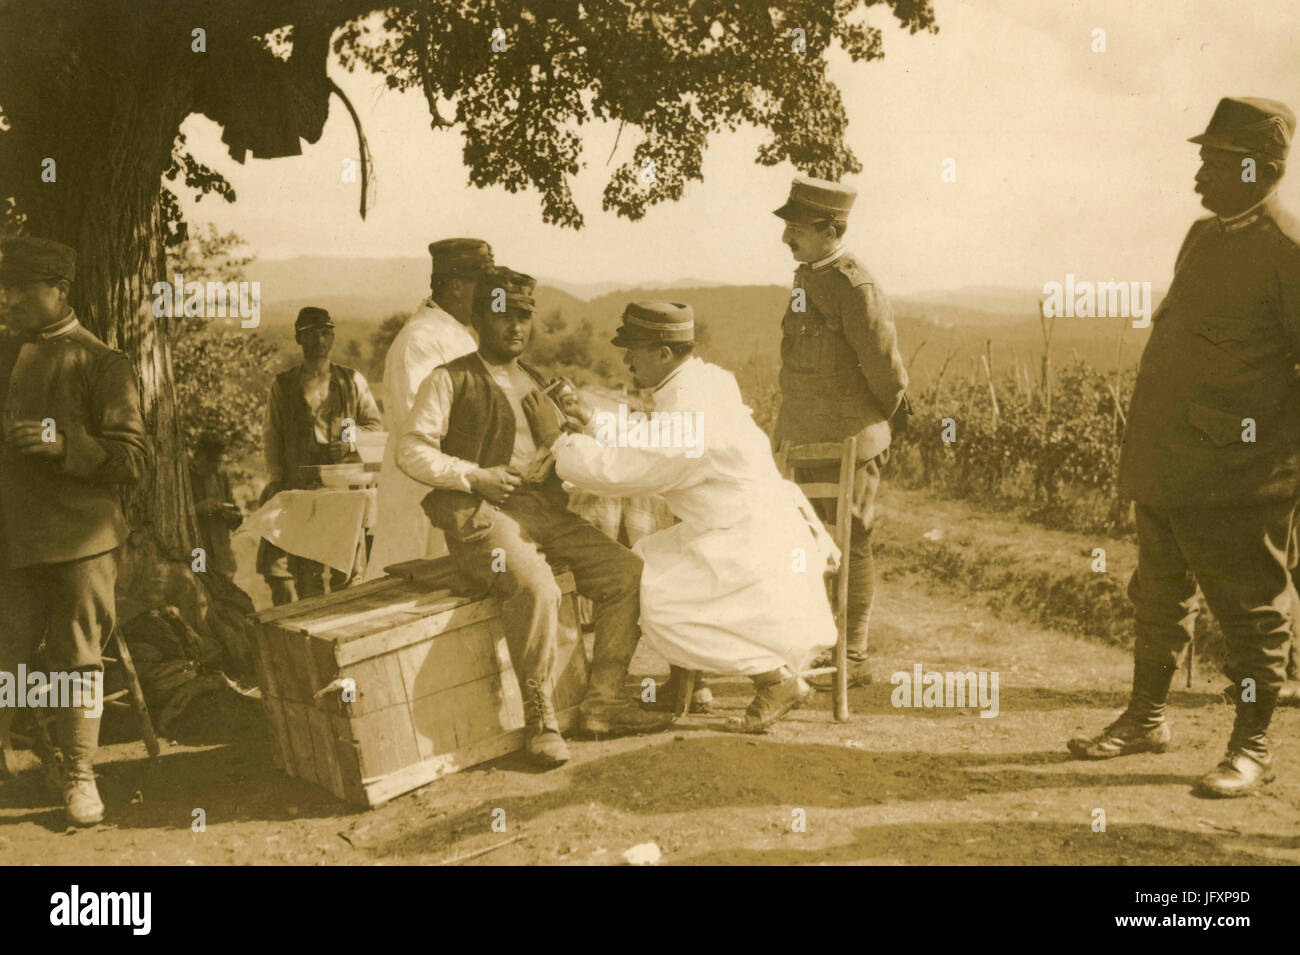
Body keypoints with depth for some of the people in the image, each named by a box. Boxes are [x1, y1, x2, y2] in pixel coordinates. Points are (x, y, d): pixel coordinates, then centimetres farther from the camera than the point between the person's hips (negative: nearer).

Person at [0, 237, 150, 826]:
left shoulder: (101, 364, -3)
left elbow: (134, 457, -9)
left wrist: (64, 445, -21)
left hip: (80, 541, -4)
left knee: (79, 658, 4)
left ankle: (79, 777, 16)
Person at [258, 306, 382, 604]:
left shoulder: (352, 381, 12)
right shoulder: (283, 385, 11)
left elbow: (375, 426, 16)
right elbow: (270, 436, 12)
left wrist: (351, 441, -4)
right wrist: (275, 480, 1)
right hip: (299, 487, 0)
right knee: (305, 569, -4)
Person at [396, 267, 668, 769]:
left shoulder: (536, 383, 25)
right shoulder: (450, 380, 6)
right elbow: (411, 450, -1)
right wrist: (473, 476, -13)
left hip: (544, 507, 7)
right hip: (481, 514, -6)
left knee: (627, 571, -11)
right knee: (536, 588, -34)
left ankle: (603, 700, -4)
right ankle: (540, 719, -19)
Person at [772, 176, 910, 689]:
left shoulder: (855, 288, -18)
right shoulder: (807, 277, 10)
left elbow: (888, 372, -16)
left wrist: (877, 425, -1)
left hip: (849, 444, -9)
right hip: (808, 442, 9)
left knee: (850, 547, 0)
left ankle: (854, 659, 10)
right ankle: (822, 647, 28)